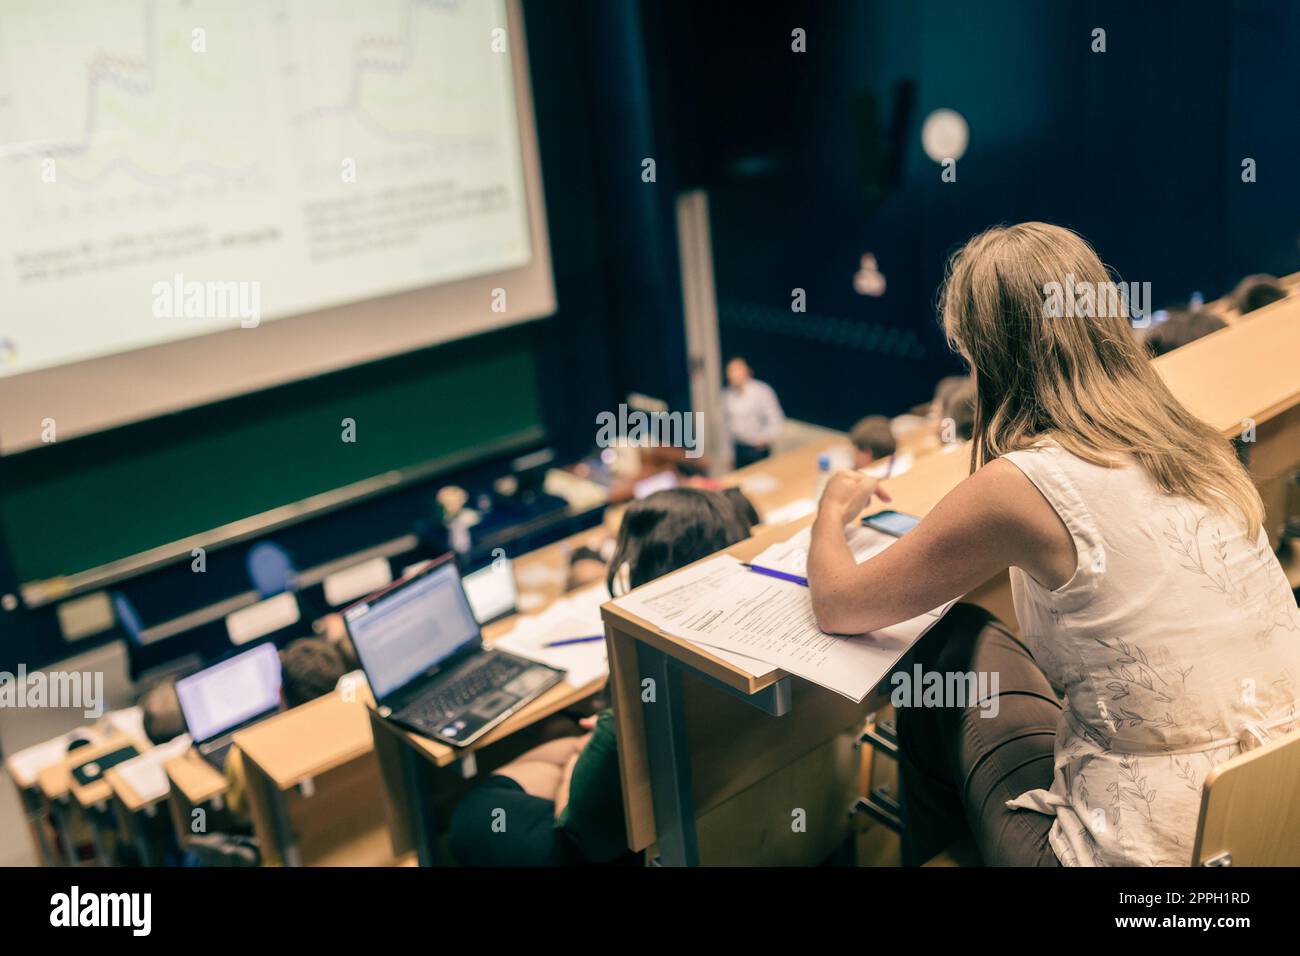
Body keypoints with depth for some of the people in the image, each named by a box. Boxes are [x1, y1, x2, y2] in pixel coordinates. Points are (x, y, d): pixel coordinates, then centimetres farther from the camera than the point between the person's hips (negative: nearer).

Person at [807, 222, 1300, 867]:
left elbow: (836, 605, -4)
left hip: (1151, 847, -6)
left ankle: (933, 856, 39)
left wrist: (834, 506, 15)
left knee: (951, 649, 14)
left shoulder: (1020, 486, -19)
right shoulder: (1196, 445, 0)